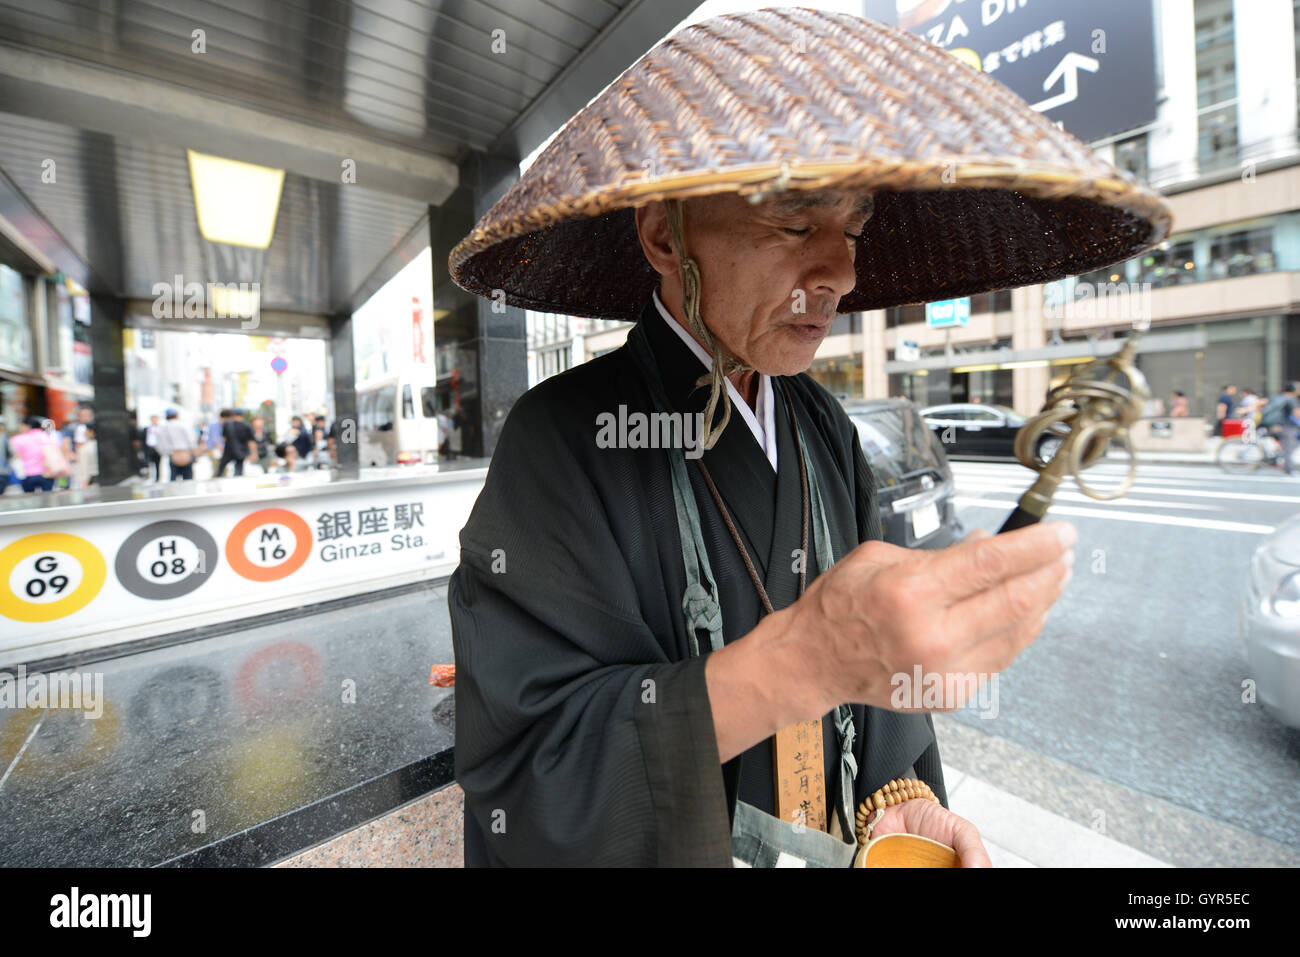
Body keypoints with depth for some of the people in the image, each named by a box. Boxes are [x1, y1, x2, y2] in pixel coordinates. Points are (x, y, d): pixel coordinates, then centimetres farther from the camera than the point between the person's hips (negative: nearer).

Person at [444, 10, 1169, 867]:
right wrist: (804, 655, -40)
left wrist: (897, 794, -12)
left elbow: (872, 651, 2)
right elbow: (523, 781, -28)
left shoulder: (823, 426, -7)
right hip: (665, 849, -3)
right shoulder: (565, 439, -25)